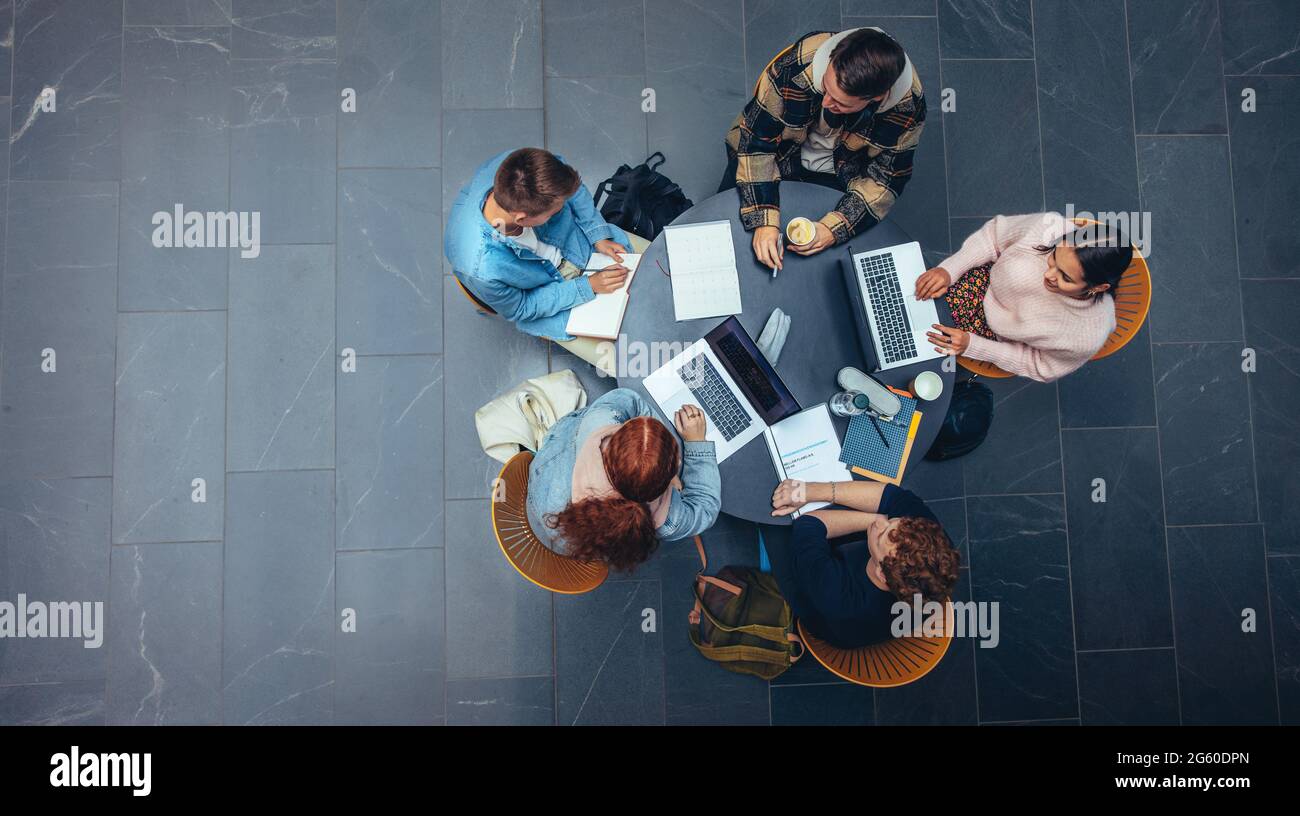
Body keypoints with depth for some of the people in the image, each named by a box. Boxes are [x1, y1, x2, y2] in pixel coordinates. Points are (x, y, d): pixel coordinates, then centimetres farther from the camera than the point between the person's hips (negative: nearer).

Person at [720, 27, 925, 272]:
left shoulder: (908, 106, -31)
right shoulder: (796, 65, -36)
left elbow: (885, 178, -17)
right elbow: (755, 141, -27)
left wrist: (834, 229, -30)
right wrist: (764, 221, -35)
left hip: (839, 177, 1)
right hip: (781, 155, 0)